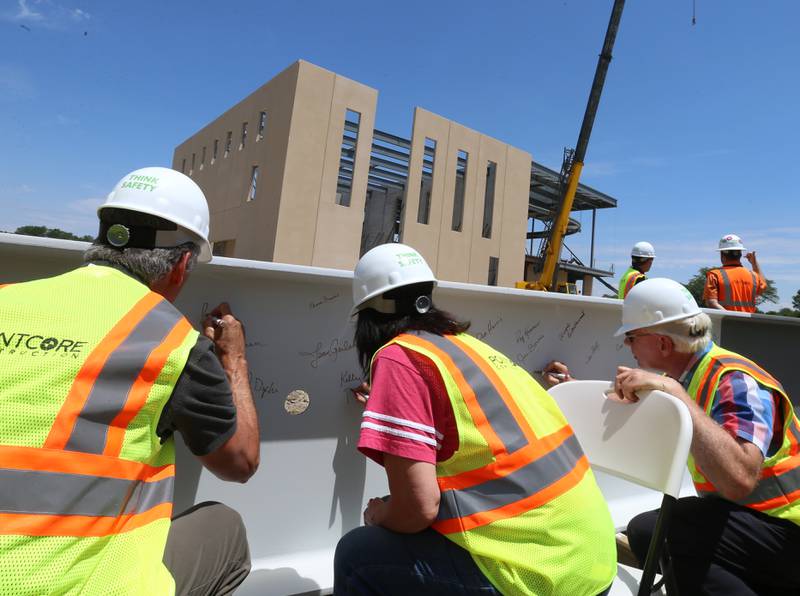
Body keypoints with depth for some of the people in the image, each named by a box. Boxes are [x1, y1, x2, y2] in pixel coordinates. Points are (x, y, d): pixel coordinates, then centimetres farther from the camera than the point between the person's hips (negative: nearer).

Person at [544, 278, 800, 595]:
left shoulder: (737, 382, -22)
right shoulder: (680, 378, 2)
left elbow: (739, 480, -39)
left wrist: (673, 392, -36)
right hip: (747, 519, 9)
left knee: (651, 530, -29)